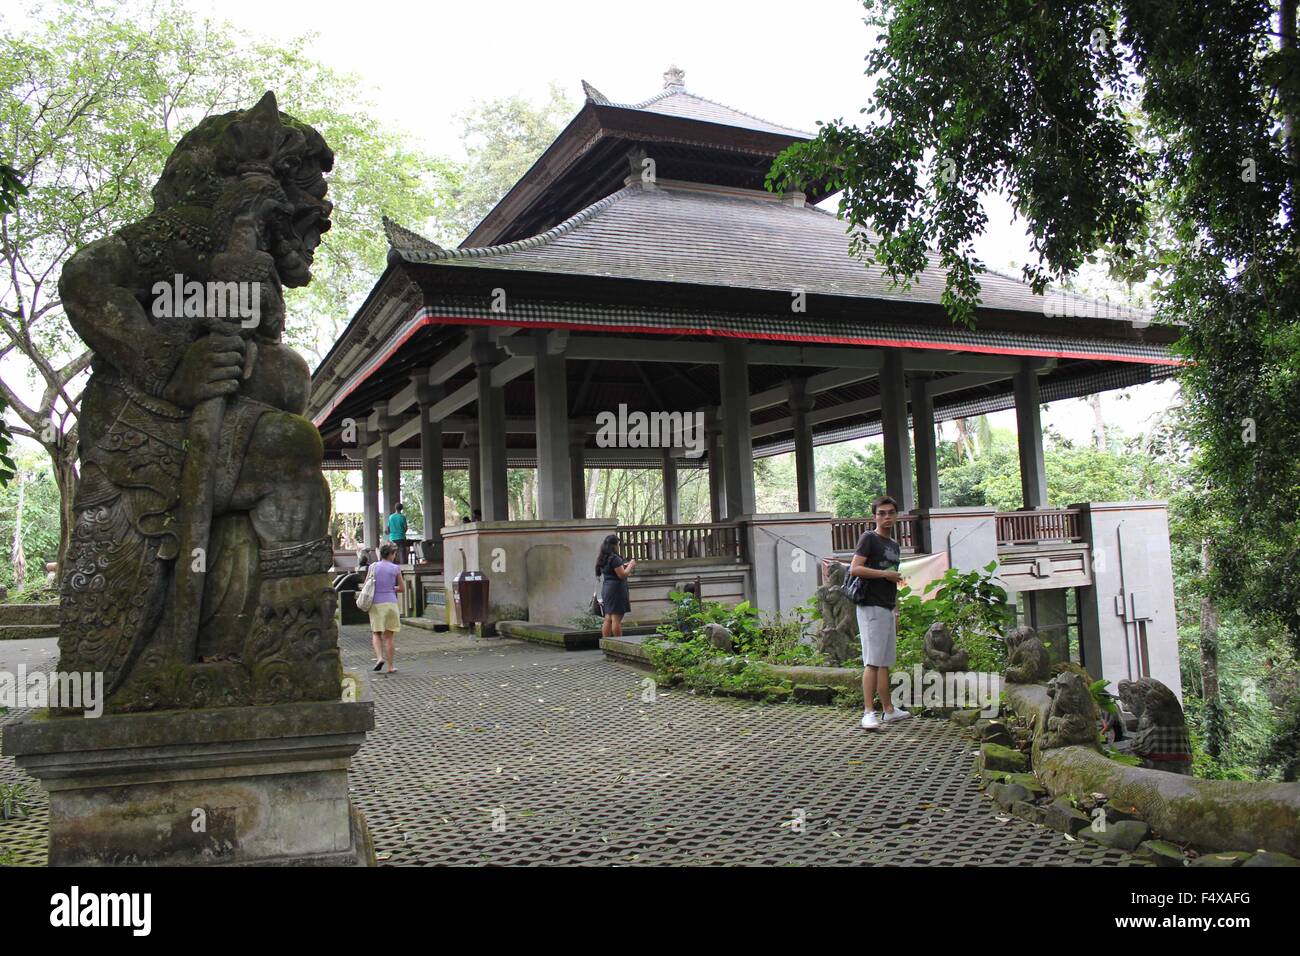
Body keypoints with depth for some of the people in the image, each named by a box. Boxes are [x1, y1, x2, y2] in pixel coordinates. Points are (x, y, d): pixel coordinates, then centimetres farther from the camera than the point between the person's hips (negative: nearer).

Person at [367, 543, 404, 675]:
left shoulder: (373, 567, 1)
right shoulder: (395, 569, -2)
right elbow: (401, 588, 4)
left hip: (375, 604, 1)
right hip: (390, 603, -1)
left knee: (376, 633, 13)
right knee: (389, 636, 5)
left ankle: (379, 657, -10)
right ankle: (390, 666, 7)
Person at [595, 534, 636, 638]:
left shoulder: (603, 559, 12)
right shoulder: (614, 558, -16)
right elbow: (622, 575, -17)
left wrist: (624, 565, 17)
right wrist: (630, 566, -2)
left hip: (606, 589, 9)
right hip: (616, 589, -9)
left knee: (608, 618, 10)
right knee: (616, 618, -7)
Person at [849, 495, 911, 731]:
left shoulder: (894, 545, 20)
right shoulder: (869, 538, -6)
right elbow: (854, 568, -17)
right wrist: (886, 574, -14)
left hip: (887, 608, 9)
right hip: (871, 607, -8)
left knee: (885, 661, 13)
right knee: (872, 661, -12)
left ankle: (889, 710, 20)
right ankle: (868, 713, -14)